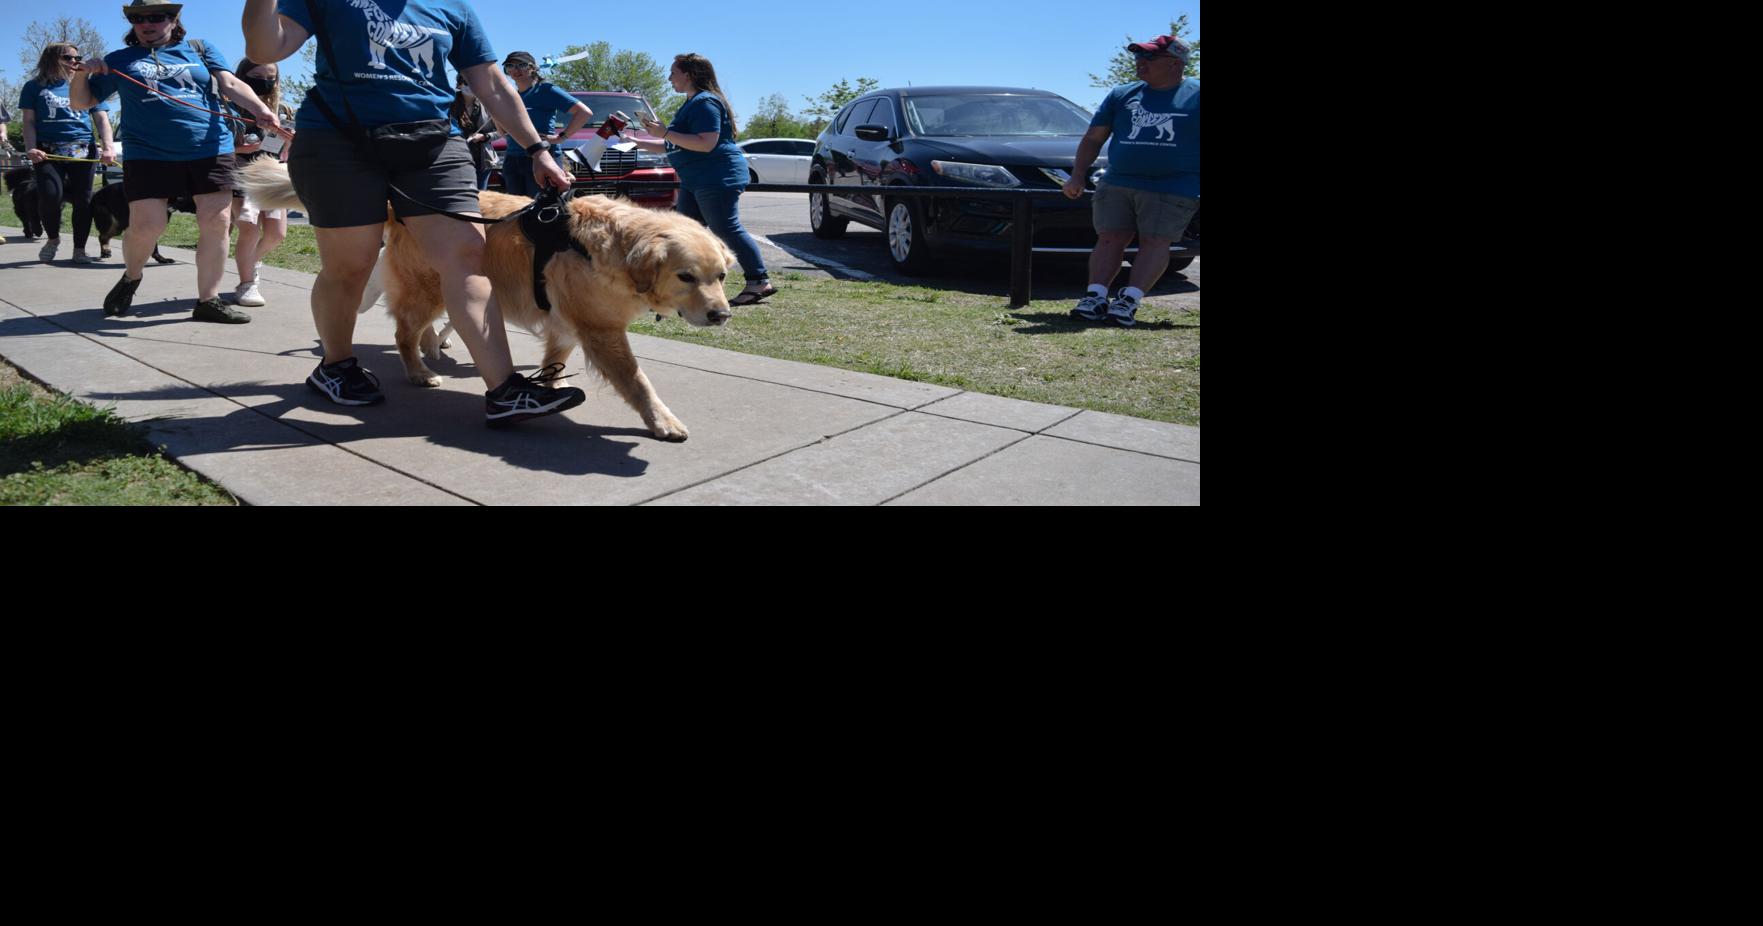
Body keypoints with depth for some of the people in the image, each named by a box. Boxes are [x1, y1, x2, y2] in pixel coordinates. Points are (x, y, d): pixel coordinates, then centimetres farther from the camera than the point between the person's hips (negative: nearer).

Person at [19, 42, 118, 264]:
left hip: (82, 151, 2)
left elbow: (101, 119, 7)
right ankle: (53, 238, 9)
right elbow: (29, 121, 6)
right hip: (48, 151, -1)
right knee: (50, 195, -18)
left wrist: (108, 147, -10)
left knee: (83, 199, -1)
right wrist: (30, 148, -11)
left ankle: (79, 249, 10)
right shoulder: (35, 87, 9)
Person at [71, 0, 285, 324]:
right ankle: (131, 278, 23)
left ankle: (209, 300, 6)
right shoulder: (119, 60, 15)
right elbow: (82, 102, 19)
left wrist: (260, 109, -18)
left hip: (210, 150, 1)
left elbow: (231, 84, 1)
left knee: (216, 223, -4)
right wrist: (82, 73, -1)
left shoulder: (200, 49, 14)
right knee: (145, 227, -8)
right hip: (148, 155, 0)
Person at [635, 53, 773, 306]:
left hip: (717, 178, -11)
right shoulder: (693, 103, 20)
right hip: (695, 180, 11)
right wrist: (637, 143, 26)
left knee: (726, 229, -12)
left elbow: (706, 143, -26)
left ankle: (760, 282, -9)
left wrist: (664, 133, -22)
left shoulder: (705, 102, -13)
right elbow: (676, 146, 27)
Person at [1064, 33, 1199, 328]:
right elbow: (1093, 138, 16)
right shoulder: (1122, 95, 14)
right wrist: (1077, 176, 5)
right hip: (1116, 185, 3)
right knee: (1109, 239, -6)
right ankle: (1096, 297, -11)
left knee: (1155, 242, -13)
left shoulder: (1194, 96, 4)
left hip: (1172, 190, -3)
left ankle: (1129, 300, -19)